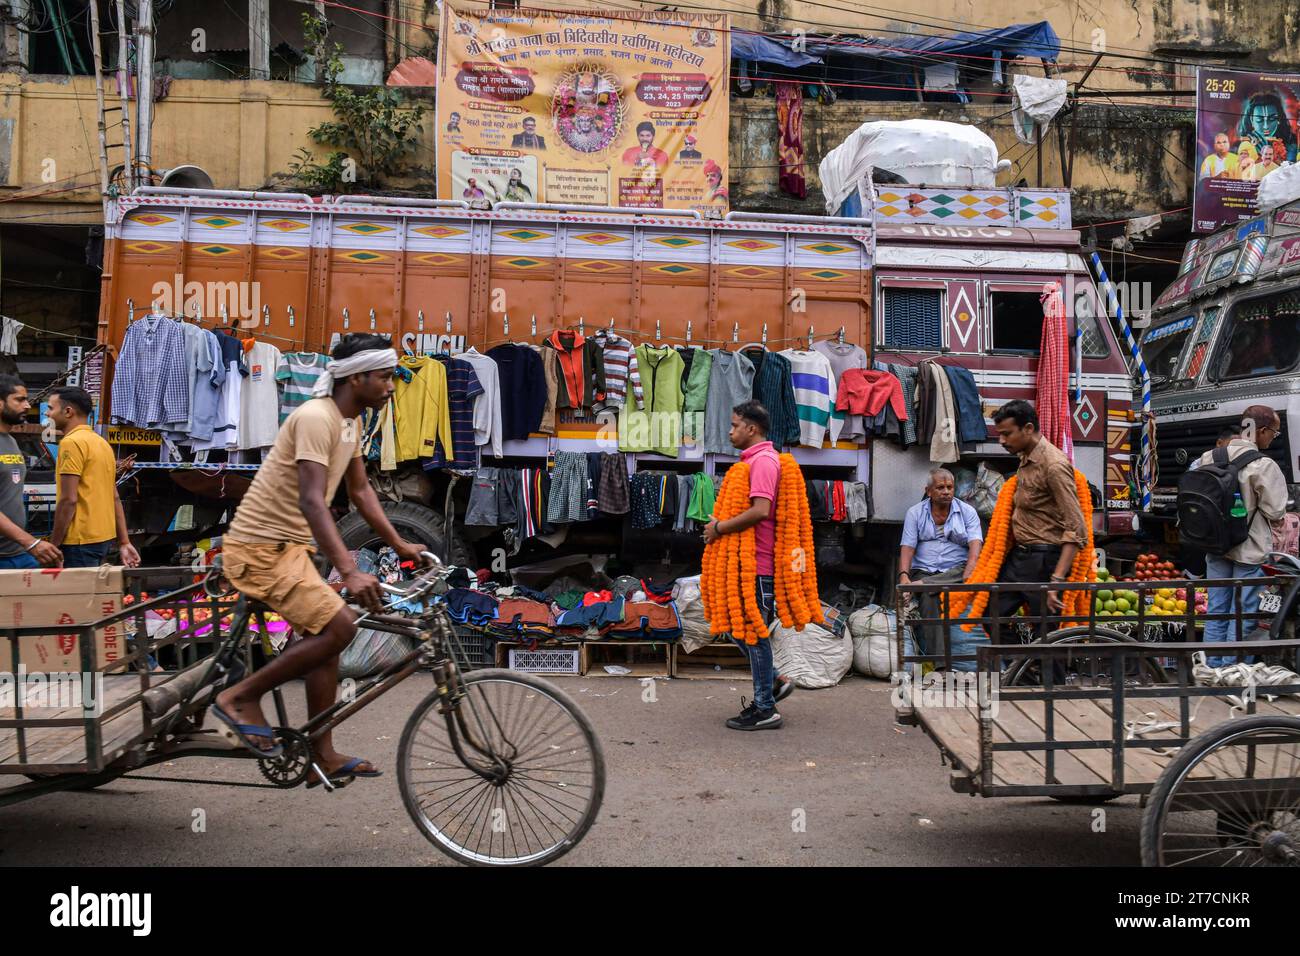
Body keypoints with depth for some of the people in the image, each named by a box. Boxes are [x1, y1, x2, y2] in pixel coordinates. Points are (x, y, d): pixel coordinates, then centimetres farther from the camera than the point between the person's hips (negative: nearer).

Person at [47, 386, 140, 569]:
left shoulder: (71, 442, -12)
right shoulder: (101, 442, 14)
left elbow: (68, 500, -18)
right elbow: (115, 497, 14)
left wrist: (53, 545, -12)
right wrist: (124, 542, 14)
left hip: (80, 541, -9)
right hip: (104, 537, 9)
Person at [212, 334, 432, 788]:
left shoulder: (351, 422, 9)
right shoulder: (316, 418, -21)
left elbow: (360, 491, 18)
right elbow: (312, 501, -31)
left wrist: (399, 544, 14)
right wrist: (349, 572, -38)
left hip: (290, 547, 10)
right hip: (260, 548, -10)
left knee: (325, 639, 9)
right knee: (338, 626, -20)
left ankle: (324, 758, 17)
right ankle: (241, 698, -5)